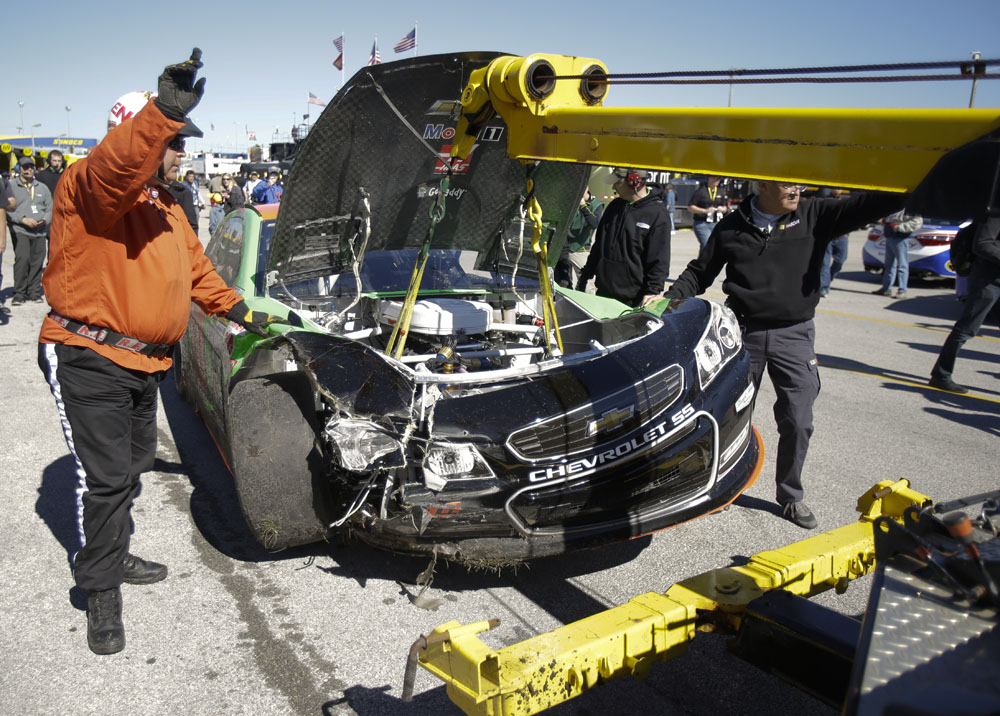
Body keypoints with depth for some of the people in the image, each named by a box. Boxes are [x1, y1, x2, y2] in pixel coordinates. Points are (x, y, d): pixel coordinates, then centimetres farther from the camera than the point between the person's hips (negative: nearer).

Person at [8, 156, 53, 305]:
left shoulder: (42, 187, 19)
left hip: (40, 231, 4)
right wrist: (23, 219, -13)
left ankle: (34, 291, 14)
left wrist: (45, 220, -2)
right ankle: (19, 293, -7)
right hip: (20, 231, -4)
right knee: (22, 259, -15)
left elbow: (50, 208, 18)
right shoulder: (11, 186, 5)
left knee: (37, 262, 3)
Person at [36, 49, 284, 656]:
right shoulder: (92, 185, -14)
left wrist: (240, 311, 22)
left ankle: (114, 556, 40)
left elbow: (195, 267, 24)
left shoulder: (166, 207, 16)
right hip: (89, 360, -9)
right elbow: (119, 164, -38)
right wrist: (165, 112, -53)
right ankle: (102, 592, 12)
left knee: (133, 468, 20)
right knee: (105, 479, -5)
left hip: (144, 363, 9)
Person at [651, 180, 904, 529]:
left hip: (794, 334, 0)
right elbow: (699, 274, 10)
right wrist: (667, 298, -4)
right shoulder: (732, 226, 1)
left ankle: (790, 495, 21)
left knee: (798, 422, 0)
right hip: (743, 331, 0)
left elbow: (868, 206, -15)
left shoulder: (815, 216, -1)